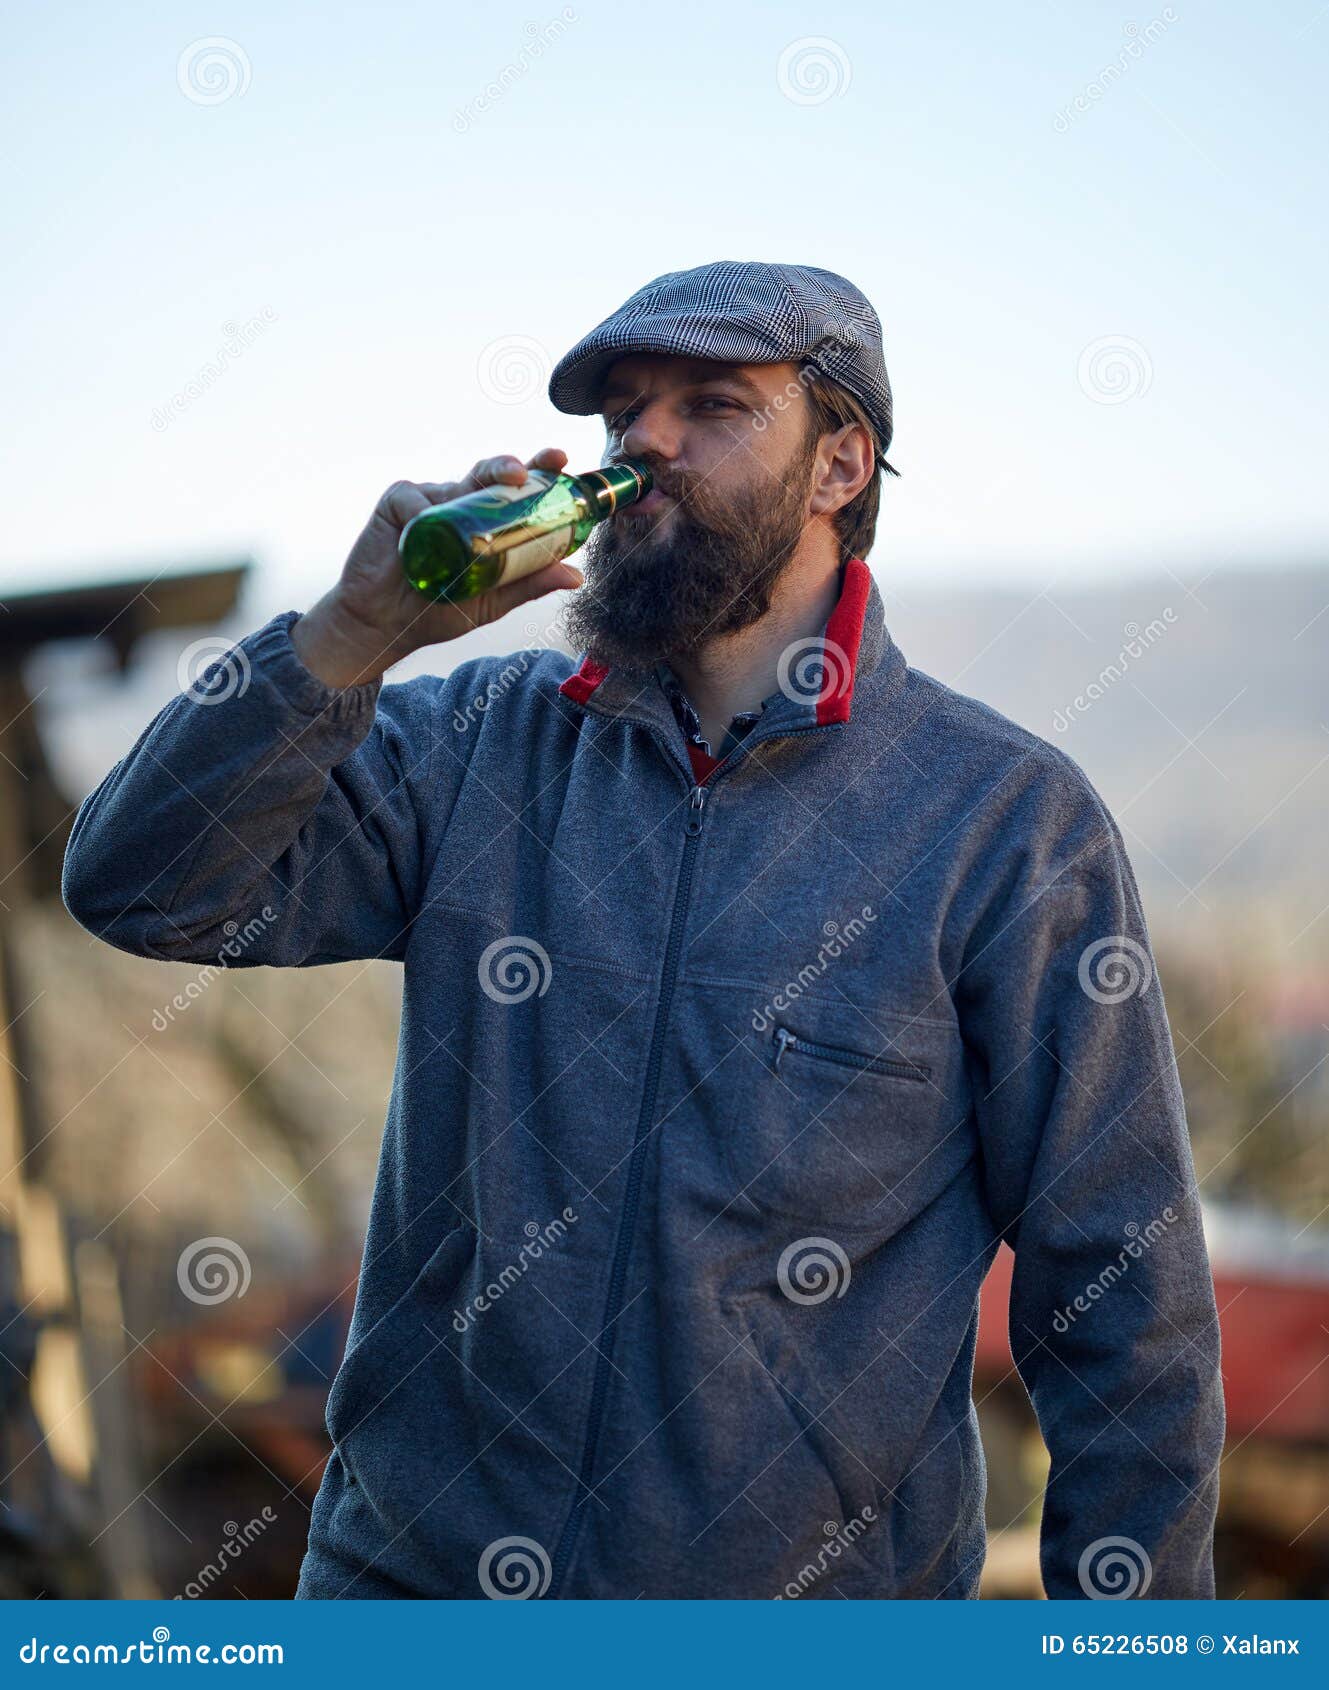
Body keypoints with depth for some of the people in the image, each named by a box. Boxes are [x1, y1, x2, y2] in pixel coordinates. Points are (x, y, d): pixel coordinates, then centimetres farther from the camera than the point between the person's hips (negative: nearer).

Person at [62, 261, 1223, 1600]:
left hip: (812, 1598, -3)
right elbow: (138, 890, -5)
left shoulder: (1010, 821, -8)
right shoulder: (477, 742, 2)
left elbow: (1120, 1294, -7)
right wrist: (352, 636, -16)